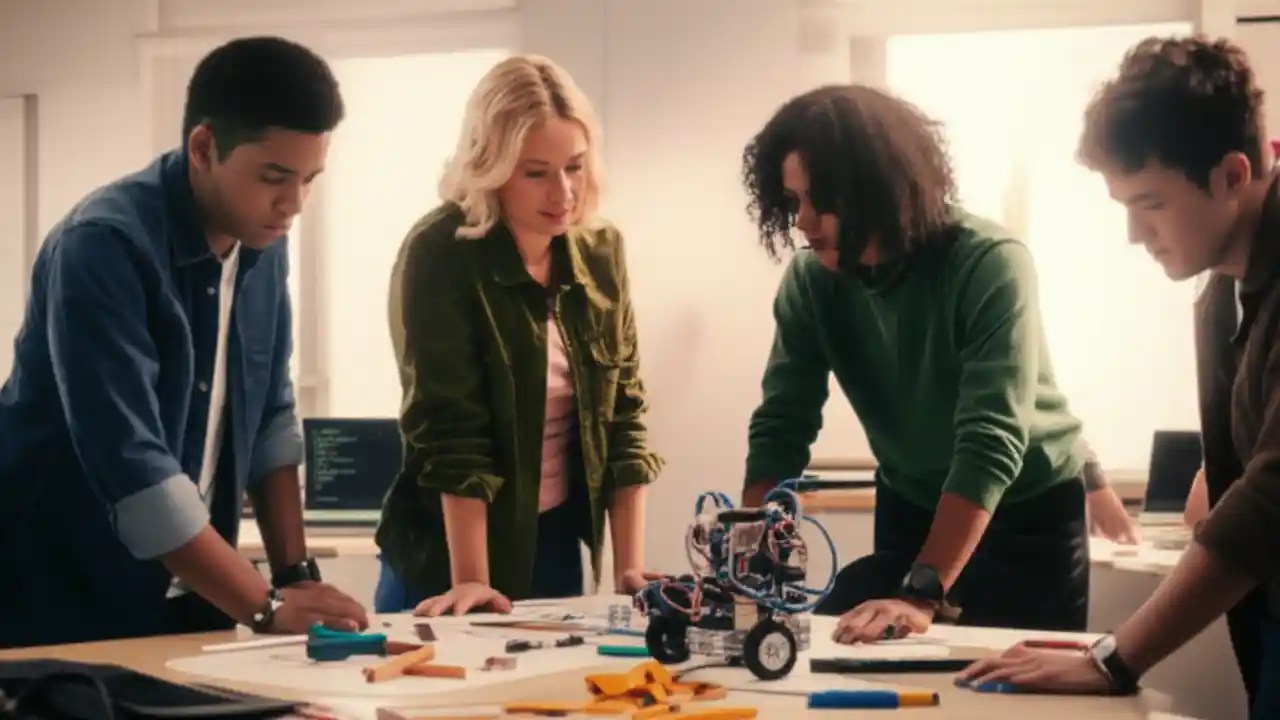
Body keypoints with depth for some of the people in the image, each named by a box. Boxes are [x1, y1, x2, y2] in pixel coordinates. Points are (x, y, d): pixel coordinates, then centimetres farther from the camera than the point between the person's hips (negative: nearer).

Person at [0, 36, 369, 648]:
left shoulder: (260, 242, 1)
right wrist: (265, 606, -25)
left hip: (187, 603, 6)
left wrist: (296, 575, 0)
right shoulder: (105, 246, -21)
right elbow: (130, 466, -27)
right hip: (60, 609, -6)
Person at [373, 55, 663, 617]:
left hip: (557, 544, 5)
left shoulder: (600, 252, -1)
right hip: (450, 548, -5)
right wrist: (470, 580, -24)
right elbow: (451, 431, -20)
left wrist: (630, 568, -5)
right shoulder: (439, 255, -16)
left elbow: (623, 413, 1)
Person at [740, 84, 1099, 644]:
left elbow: (991, 444, -36)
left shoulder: (990, 266, -28)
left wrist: (922, 595, -46)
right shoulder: (811, 279, -14)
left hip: (1028, 512, -4)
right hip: (911, 507, 4)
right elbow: (780, 428, -13)